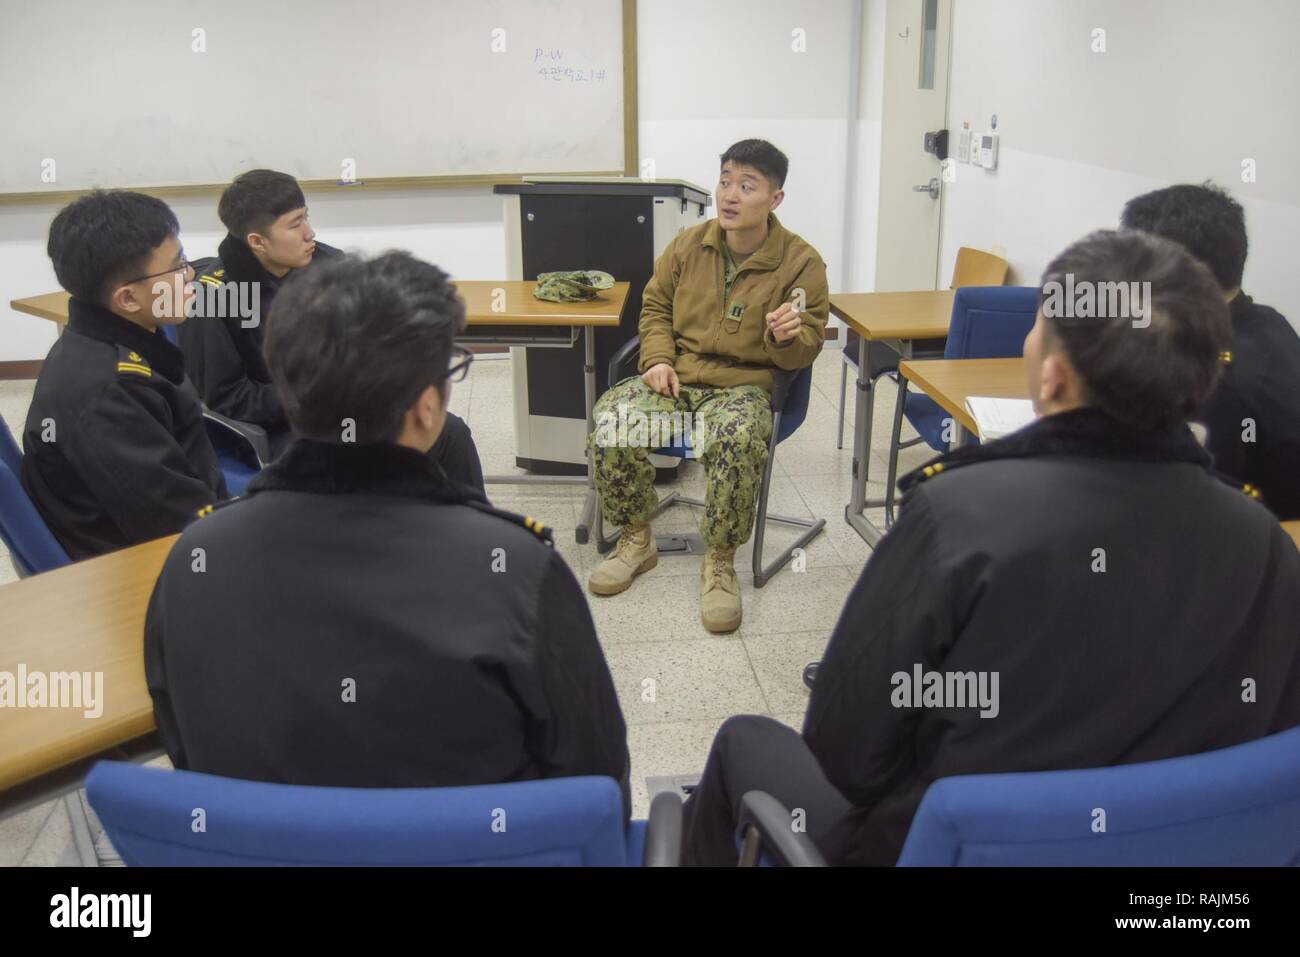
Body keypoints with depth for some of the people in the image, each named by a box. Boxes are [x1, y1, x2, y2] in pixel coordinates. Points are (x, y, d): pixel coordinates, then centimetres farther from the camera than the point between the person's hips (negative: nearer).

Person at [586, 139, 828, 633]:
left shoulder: (802, 263, -4)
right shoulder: (689, 244, 4)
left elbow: (805, 351, 2)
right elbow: (655, 305, 18)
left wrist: (788, 337, -23)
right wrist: (658, 360, 0)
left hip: (744, 384, -3)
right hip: (676, 375, 4)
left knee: (740, 439, -39)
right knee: (611, 417, -24)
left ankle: (720, 561, -15)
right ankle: (636, 539, 0)